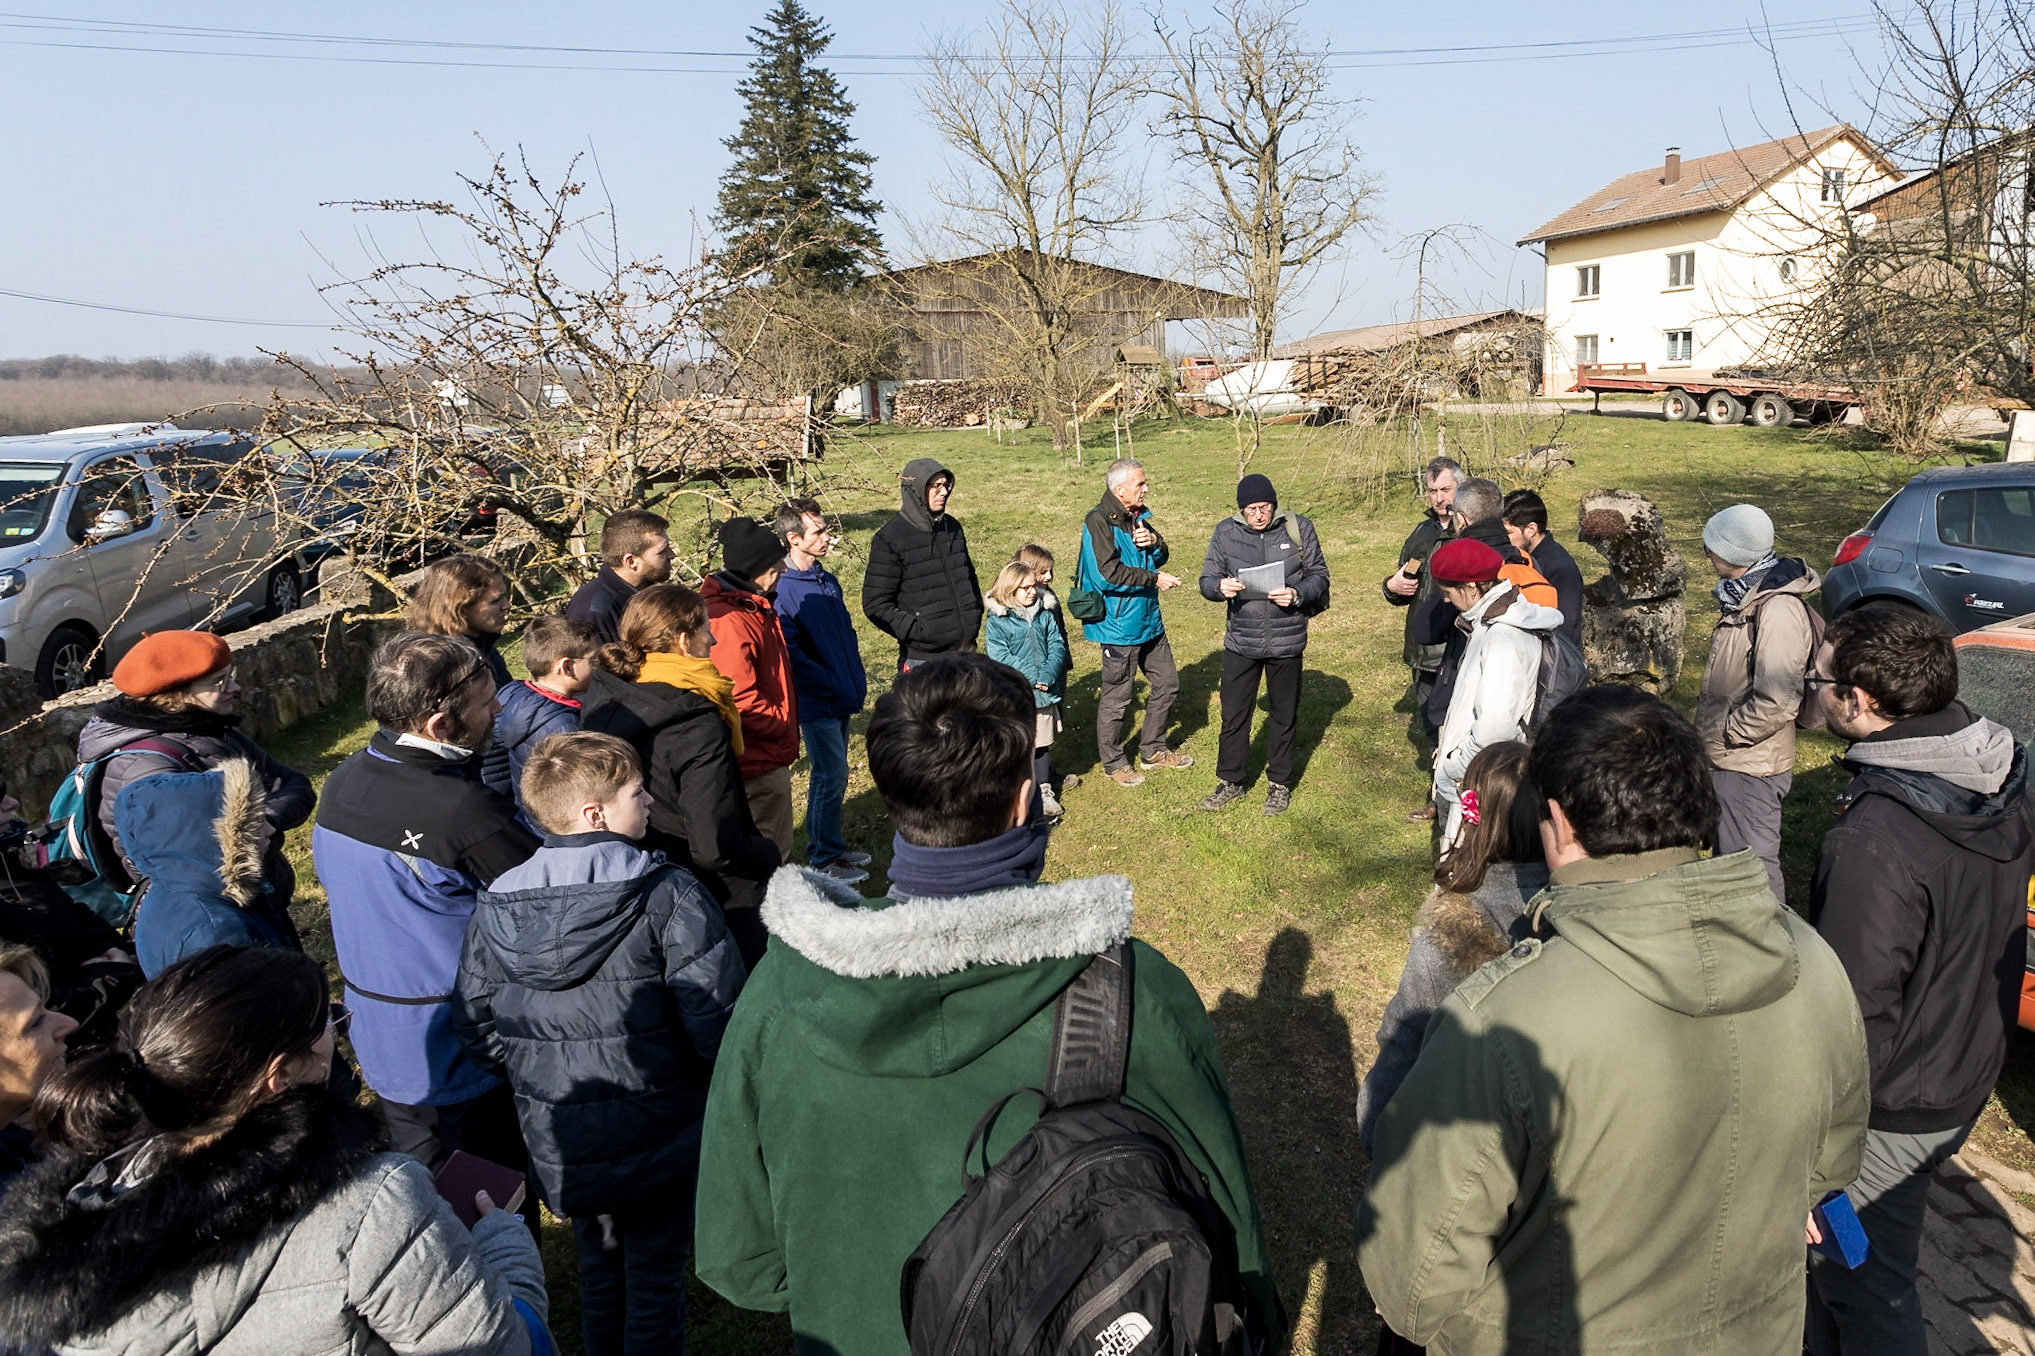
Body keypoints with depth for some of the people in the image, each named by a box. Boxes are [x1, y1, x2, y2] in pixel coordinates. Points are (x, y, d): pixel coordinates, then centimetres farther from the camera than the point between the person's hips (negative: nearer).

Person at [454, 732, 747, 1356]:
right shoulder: (668, 896, -22)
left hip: (558, 1140, 5)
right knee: (655, 1279, 15)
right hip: (656, 1135, -4)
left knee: (597, 1266, 26)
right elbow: (715, 1018, -23)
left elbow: (475, 1027, 2)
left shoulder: (495, 909, -6)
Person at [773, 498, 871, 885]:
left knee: (833, 775, 17)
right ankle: (823, 859, 13)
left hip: (843, 699, 8)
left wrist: (857, 681, 10)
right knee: (831, 777, -1)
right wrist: (831, 685, -16)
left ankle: (832, 847, 30)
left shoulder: (828, 580, 9)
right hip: (817, 703, -8)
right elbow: (790, 652, -20)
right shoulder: (782, 589, -18)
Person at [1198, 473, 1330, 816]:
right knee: (1234, 714, 10)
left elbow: (1319, 576, -1)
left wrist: (1297, 594, -22)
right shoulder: (1226, 532, -4)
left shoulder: (1298, 528, -6)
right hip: (1240, 642, 1)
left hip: (1286, 642, -1)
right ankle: (1230, 780, 28)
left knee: (1283, 716, 14)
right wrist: (1220, 587, -24)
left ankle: (1279, 783, 31)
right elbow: (1207, 580, 0)